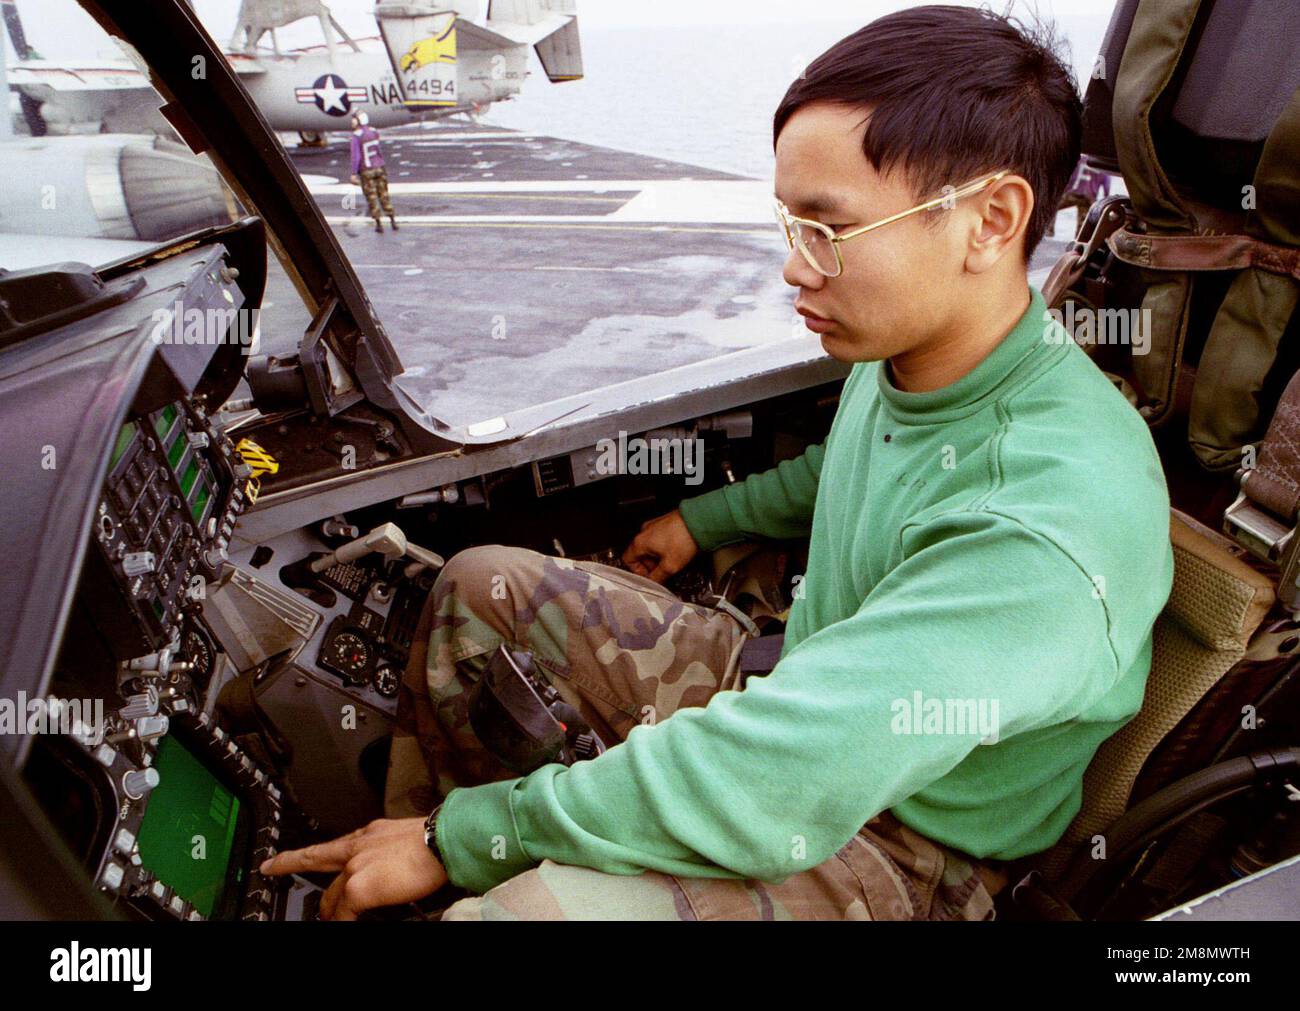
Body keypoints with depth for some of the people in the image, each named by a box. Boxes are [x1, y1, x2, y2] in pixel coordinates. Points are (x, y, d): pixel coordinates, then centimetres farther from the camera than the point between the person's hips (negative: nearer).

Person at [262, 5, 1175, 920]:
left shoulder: (1058, 530, -35)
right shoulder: (906, 352, -8)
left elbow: (763, 791, -37)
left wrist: (458, 842, -27)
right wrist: (705, 520, 23)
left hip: (899, 851, -7)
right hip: (794, 693, 8)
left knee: (517, 903, -34)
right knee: (481, 582, 7)